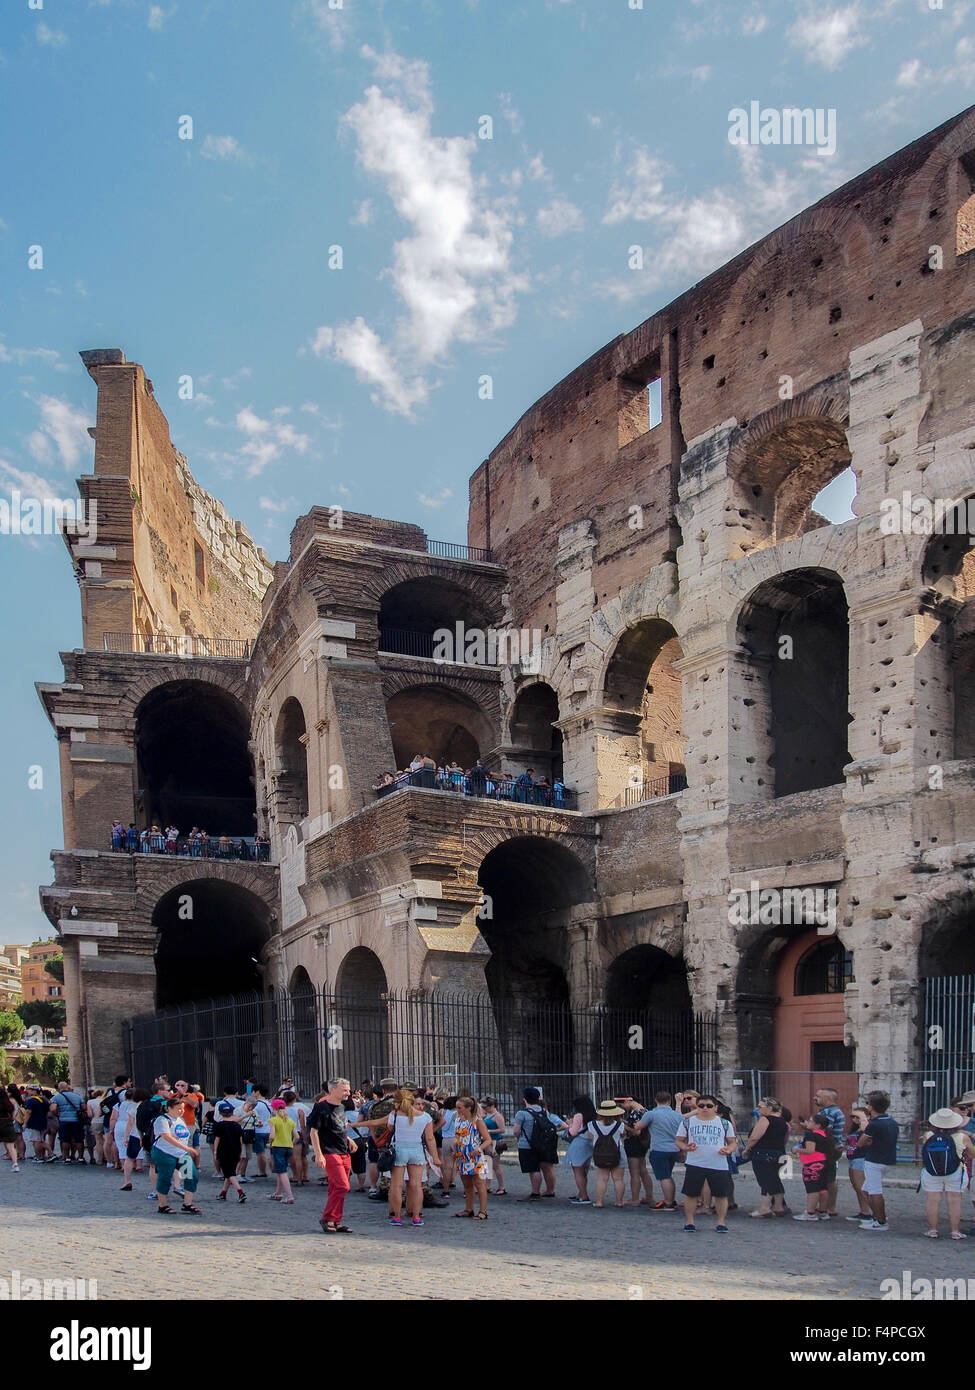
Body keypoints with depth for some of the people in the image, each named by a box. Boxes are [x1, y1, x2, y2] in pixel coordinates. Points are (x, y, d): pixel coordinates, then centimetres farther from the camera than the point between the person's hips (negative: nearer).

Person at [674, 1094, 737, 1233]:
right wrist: (685, 1147, -13)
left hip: (719, 1165, 0)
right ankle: (689, 1221, 15)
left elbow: (732, 1142, 12)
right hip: (694, 1164, 0)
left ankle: (722, 1222, 16)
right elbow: (678, 1140, 8)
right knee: (691, 1194, 3)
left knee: (721, 1195, 2)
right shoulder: (688, 1122, 6)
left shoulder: (725, 1124, 8)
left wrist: (728, 1150, -11)